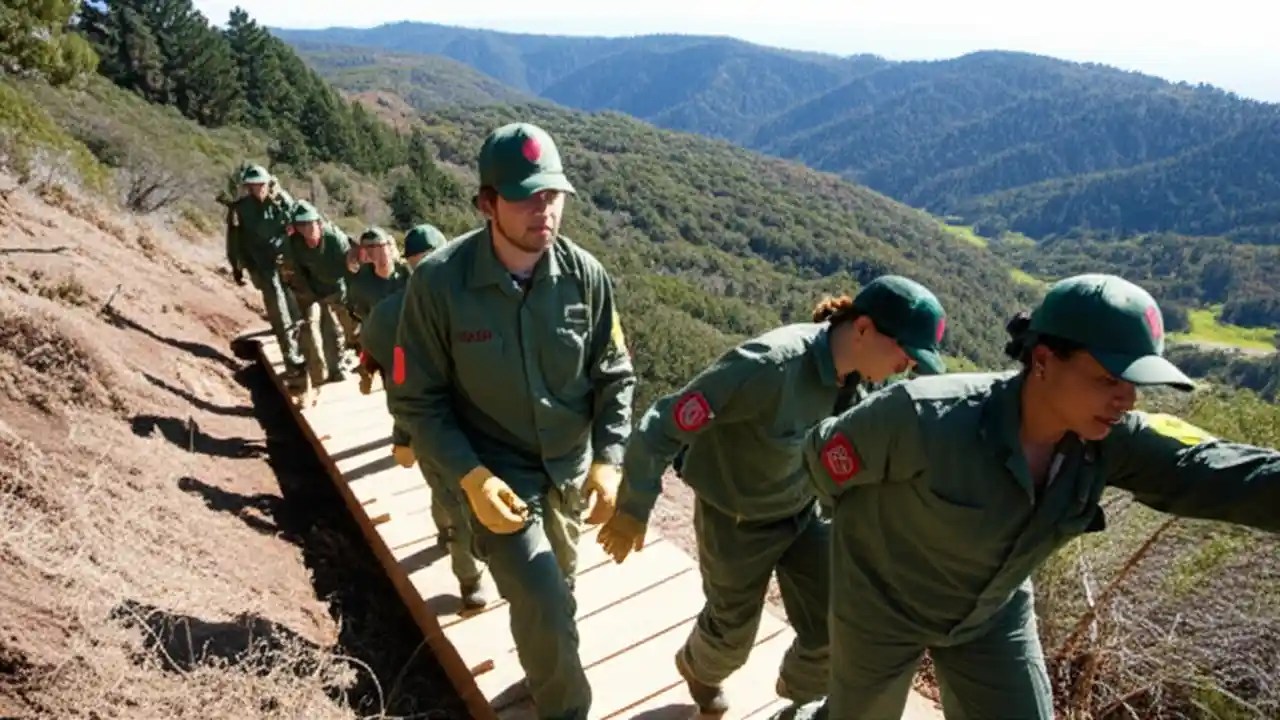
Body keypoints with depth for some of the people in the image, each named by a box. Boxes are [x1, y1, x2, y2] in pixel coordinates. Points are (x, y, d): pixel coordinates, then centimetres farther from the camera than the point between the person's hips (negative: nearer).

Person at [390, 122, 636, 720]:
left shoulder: (585, 276, -13)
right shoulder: (439, 282, -20)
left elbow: (614, 377, -3)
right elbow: (419, 400, -12)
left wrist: (608, 460, -14)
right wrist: (470, 476, -21)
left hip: (571, 468, 4)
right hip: (496, 474, -3)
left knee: (552, 596, 23)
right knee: (545, 607, -10)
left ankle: (542, 671, 56)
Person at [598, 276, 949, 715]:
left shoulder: (860, 376, -14)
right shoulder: (771, 365, -36)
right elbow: (664, 425, -31)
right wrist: (634, 509, -24)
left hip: (804, 513, 6)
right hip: (737, 521, -5)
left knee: (834, 632, 9)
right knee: (733, 631, 16)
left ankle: (799, 700, 44)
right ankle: (699, 668, 55)